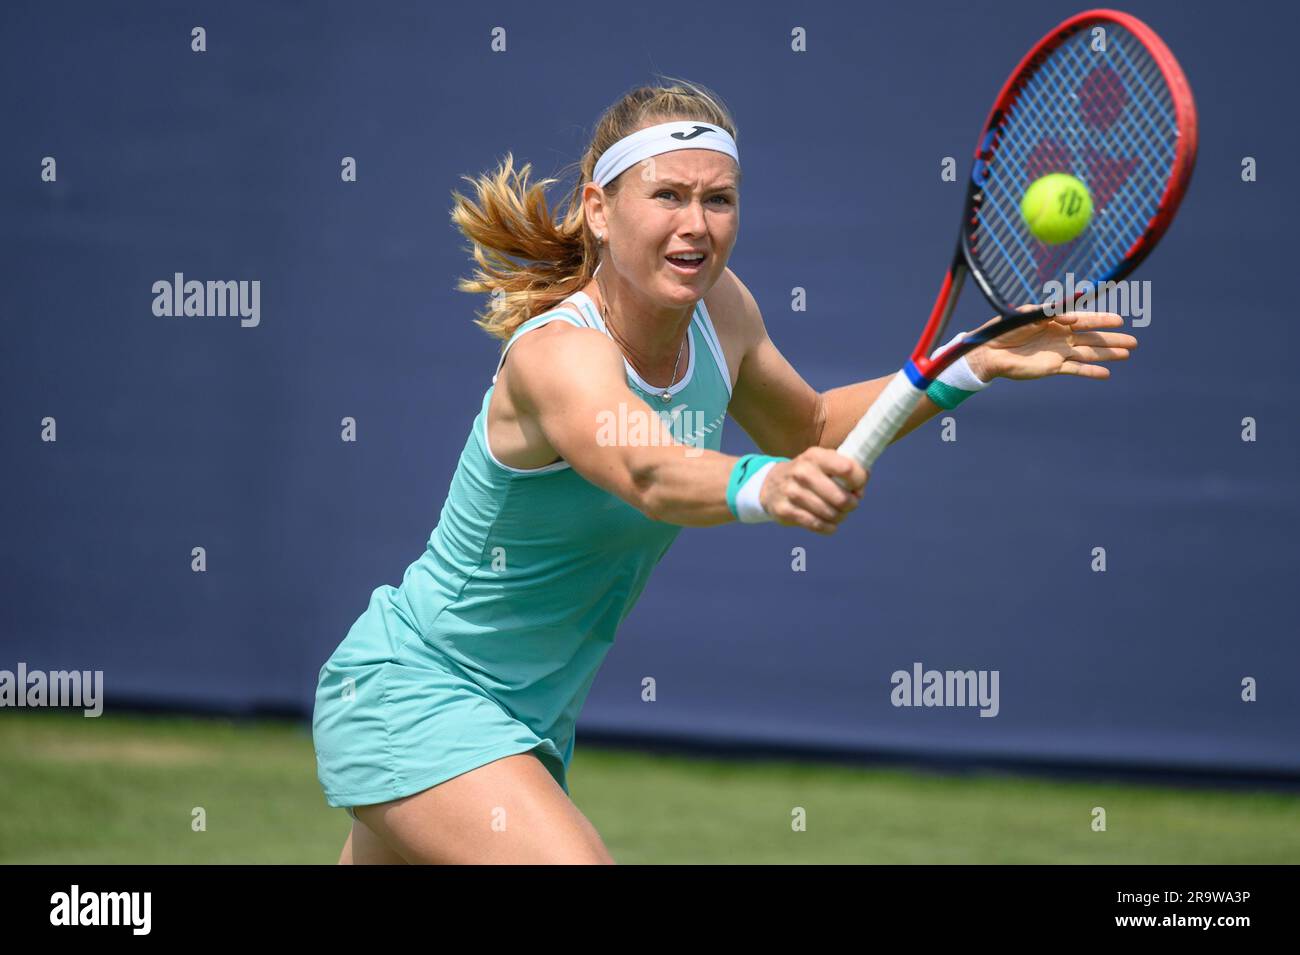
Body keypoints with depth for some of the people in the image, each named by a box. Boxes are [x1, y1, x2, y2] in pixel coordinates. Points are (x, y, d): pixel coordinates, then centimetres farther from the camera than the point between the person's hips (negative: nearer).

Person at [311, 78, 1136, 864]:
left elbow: (810, 428, 15)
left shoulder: (719, 307, -5)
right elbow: (652, 476, -49)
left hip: (531, 716, 8)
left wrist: (973, 367, 3)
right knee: (572, 861, -27)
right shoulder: (555, 352, -29)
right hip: (410, 692, -8)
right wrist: (766, 486, -70)